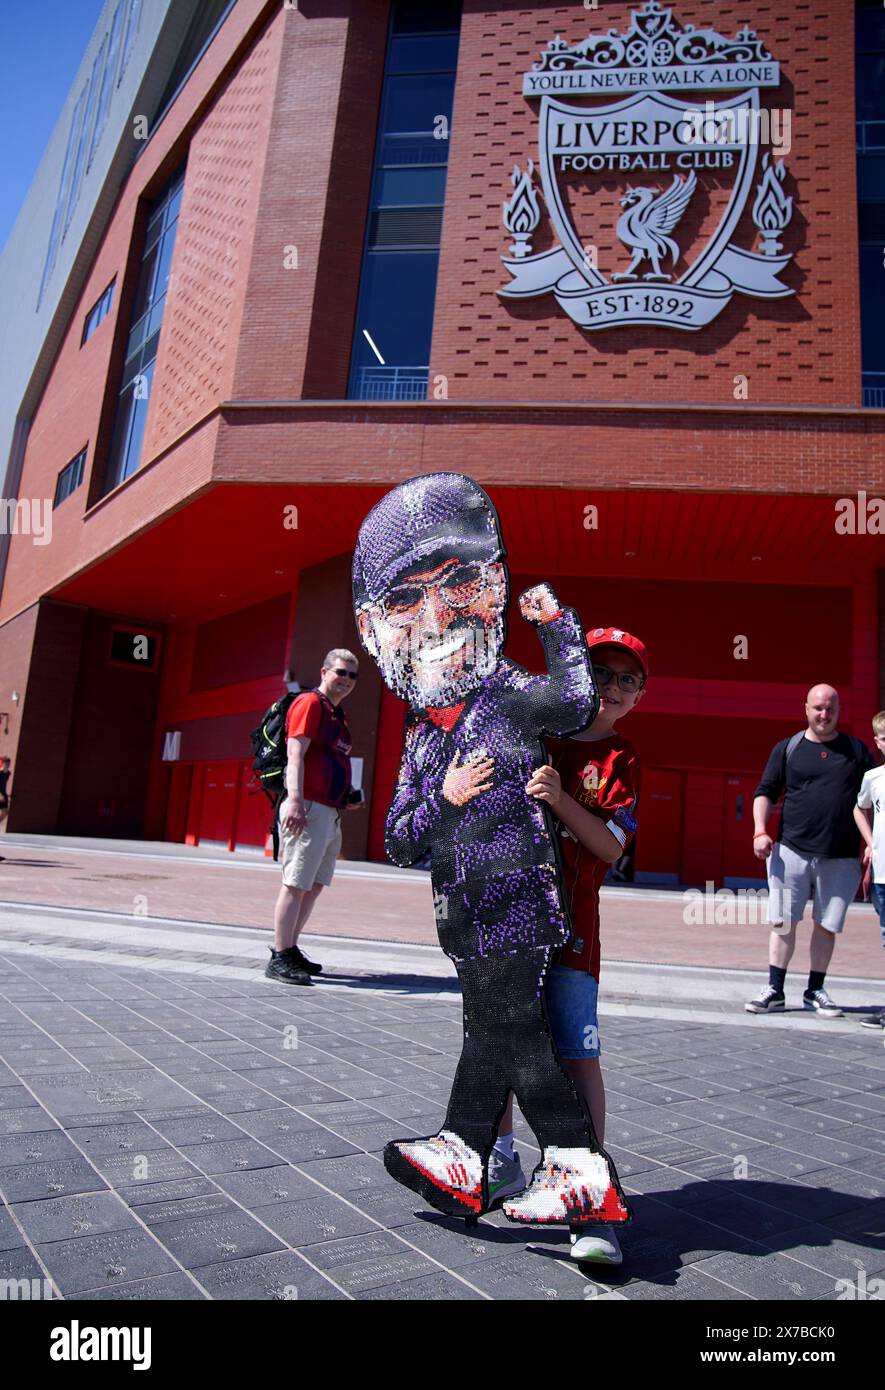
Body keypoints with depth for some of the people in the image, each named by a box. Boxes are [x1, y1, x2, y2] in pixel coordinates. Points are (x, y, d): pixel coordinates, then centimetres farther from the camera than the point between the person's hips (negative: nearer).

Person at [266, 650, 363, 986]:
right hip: (308, 808, -10)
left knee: (316, 884, 12)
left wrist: (348, 796, 19)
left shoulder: (337, 715, 22)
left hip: (331, 812, 10)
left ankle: (290, 950, 21)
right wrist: (294, 800, -27)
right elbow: (295, 754, -17)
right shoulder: (309, 703, -6)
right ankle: (279, 959, -3)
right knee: (296, 883, -8)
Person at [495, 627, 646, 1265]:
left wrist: (560, 799, -25)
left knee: (578, 1051, -7)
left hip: (568, 922, -2)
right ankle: (502, 1157, 33)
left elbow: (610, 846, -10)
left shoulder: (621, 760, 2)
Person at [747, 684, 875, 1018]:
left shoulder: (857, 750, 9)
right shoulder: (787, 748, 6)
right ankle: (775, 990, 10)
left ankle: (815, 992, 21)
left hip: (840, 857, 1)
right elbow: (765, 792, 7)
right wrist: (760, 831, -7)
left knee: (826, 925, 7)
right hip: (791, 852, -1)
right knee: (783, 922, 1)